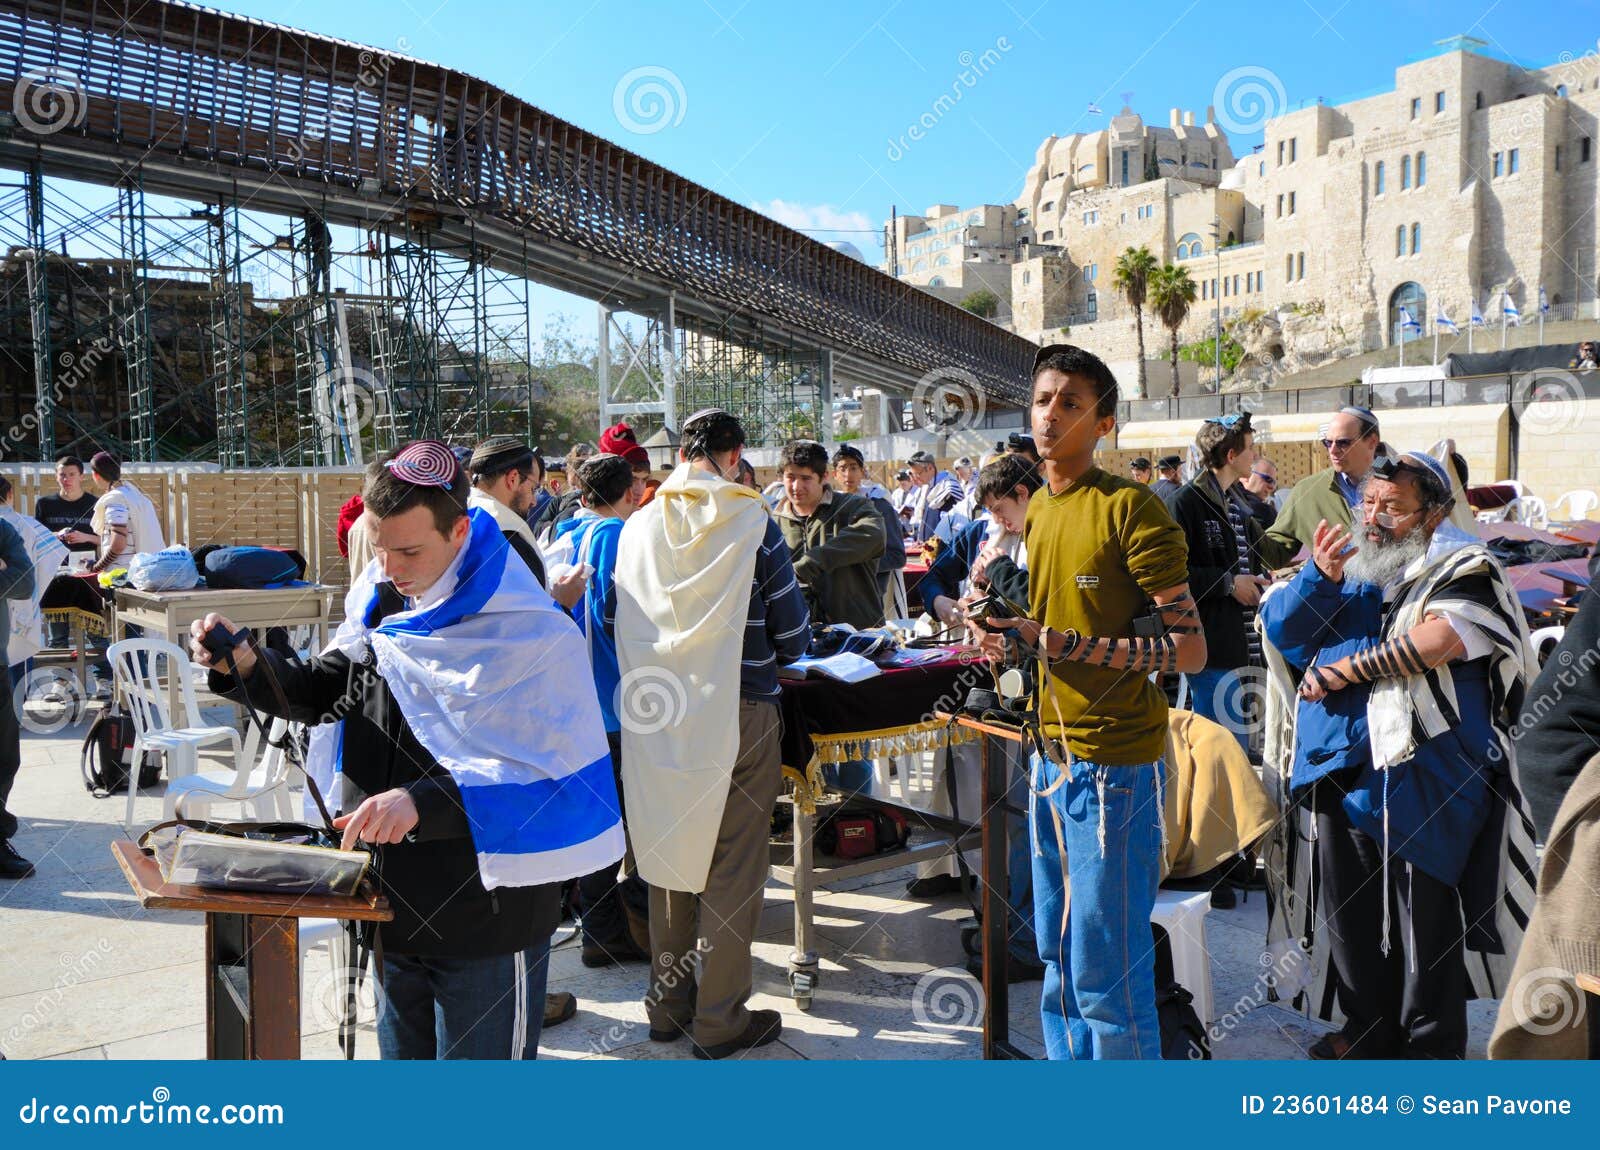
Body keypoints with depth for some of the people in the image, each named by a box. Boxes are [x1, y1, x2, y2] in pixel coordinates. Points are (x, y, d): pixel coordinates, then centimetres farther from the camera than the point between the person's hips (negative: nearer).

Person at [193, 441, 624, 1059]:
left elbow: (546, 771, -26)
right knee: (402, 1051, 26)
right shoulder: (380, 598, 0)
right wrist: (247, 665, -9)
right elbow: (326, 691, 10)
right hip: (394, 904, 7)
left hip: (487, 920, -7)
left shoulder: (527, 630, -22)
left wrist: (423, 802, -36)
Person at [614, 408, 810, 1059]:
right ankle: (720, 1022, 17)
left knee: (668, 858, 17)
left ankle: (667, 1006, 30)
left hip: (655, 717, 4)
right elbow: (793, 638, -5)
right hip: (738, 716, -4)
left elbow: (622, 628, 7)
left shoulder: (637, 527, 1)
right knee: (732, 870, 7)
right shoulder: (753, 523, -10)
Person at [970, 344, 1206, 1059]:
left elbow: (1189, 649, -17)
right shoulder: (1037, 508, 11)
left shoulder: (1131, 507, -13)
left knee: (1106, 975, 1)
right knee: (1058, 954, 20)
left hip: (1114, 763, -8)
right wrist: (1012, 631, 1)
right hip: (1054, 754, 8)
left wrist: (1060, 642, -23)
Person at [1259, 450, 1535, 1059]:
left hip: (1423, 775, -5)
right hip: (1342, 772, 5)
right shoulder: (1347, 566, 13)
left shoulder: (1461, 570, -2)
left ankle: (1432, 1044, 23)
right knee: (1350, 912, 15)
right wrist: (1319, 577, -12)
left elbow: (1440, 639, -21)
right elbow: (1279, 630, 5)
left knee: (1427, 917, 5)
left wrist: (1346, 668, -14)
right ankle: (1368, 1028, 32)